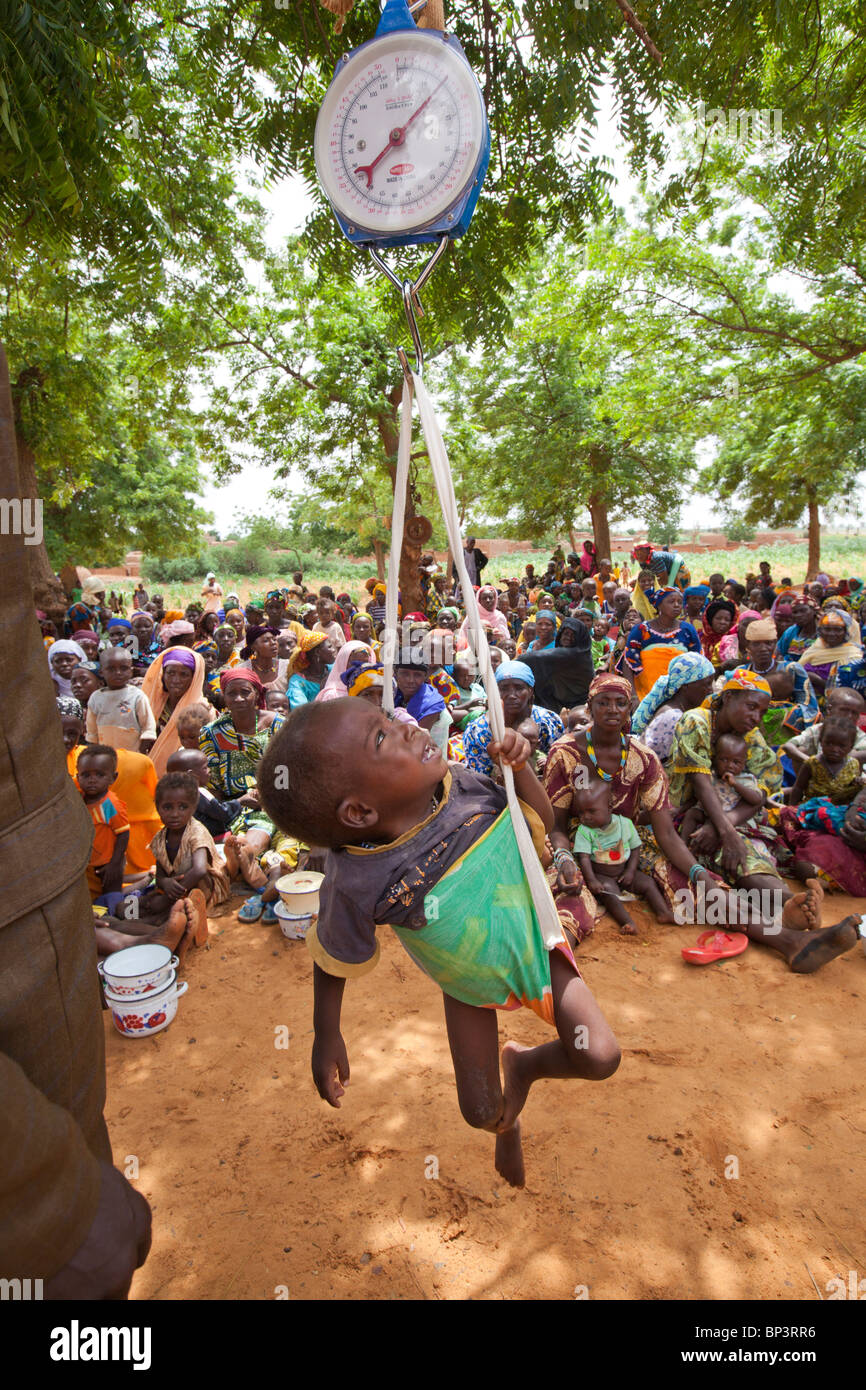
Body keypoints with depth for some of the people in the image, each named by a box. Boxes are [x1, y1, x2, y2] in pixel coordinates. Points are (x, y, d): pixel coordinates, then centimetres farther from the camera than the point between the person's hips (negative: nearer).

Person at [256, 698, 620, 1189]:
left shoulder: (460, 783, -26)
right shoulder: (356, 882, -34)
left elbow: (540, 821, -8)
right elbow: (333, 959, -12)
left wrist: (520, 766, -26)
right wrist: (327, 1037, -4)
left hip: (534, 943, 2)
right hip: (470, 987, -1)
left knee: (600, 1058, -11)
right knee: (480, 1113, 9)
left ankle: (525, 1063, 25)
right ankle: (507, 1125, 51)